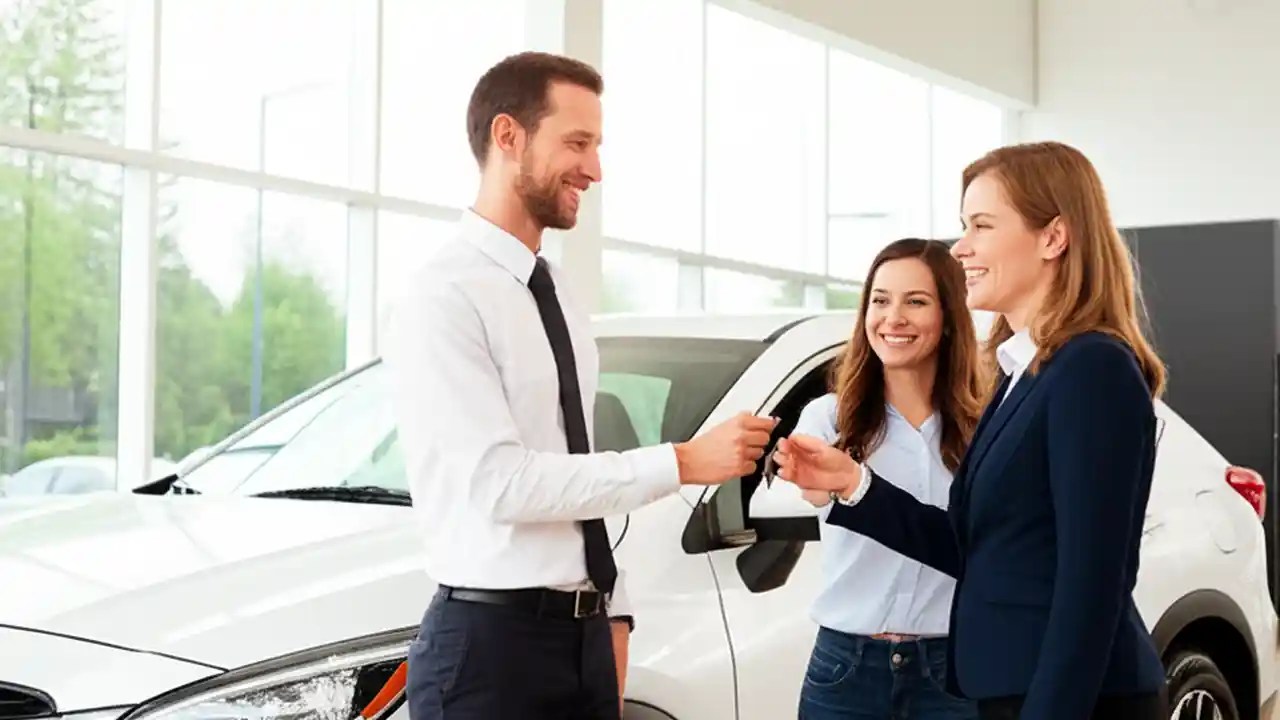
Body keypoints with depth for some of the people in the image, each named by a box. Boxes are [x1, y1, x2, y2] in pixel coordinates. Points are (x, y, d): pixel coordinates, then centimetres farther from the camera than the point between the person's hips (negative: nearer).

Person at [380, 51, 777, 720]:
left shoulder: (557, 298, 13)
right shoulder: (442, 297, -13)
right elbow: (501, 481, -22)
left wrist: (611, 617, 12)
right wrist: (681, 462, -20)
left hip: (580, 637, 7)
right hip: (489, 641, -7)